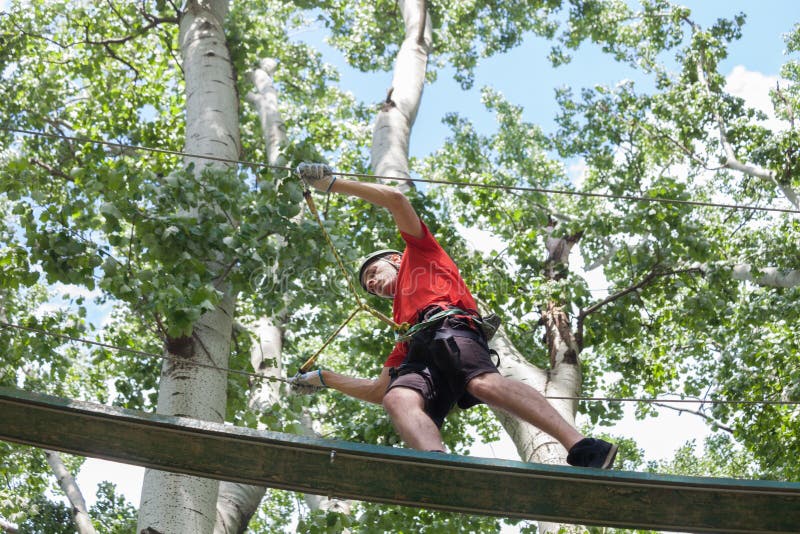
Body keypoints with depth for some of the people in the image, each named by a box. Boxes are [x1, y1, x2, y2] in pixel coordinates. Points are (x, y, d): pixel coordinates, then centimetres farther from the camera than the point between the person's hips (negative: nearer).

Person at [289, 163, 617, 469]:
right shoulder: (400, 324, 44)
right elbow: (379, 391, 41)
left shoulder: (419, 253, 33)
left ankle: (583, 449, -51)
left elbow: (395, 198, 22)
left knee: (485, 383, -38)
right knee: (397, 398, -33)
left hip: (449, 326, -5)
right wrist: (325, 379, 44)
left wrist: (332, 184, 27)